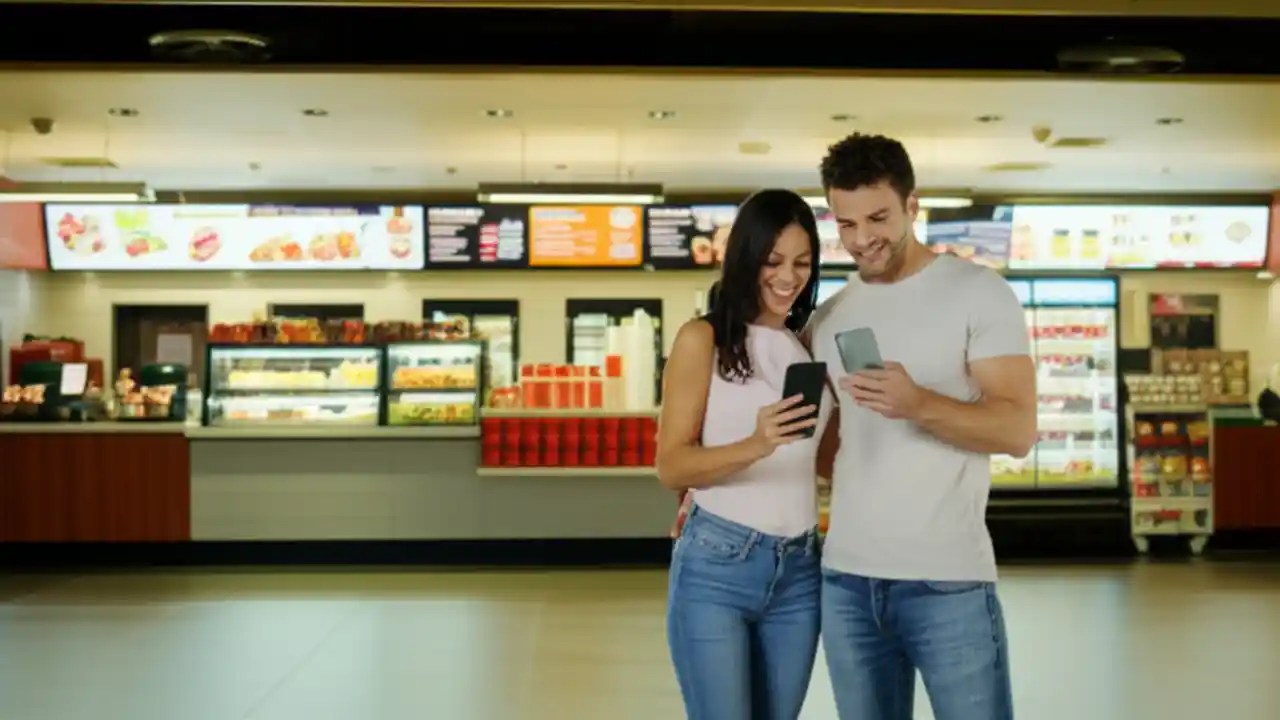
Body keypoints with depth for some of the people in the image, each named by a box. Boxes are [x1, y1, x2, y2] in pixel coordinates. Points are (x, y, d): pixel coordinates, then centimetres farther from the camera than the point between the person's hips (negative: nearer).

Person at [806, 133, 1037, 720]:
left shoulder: (980, 294, -3)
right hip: (845, 579, 5)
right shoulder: (827, 317, 12)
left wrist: (920, 404, -27)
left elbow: (1018, 430, -11)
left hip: (948, 581, -4)